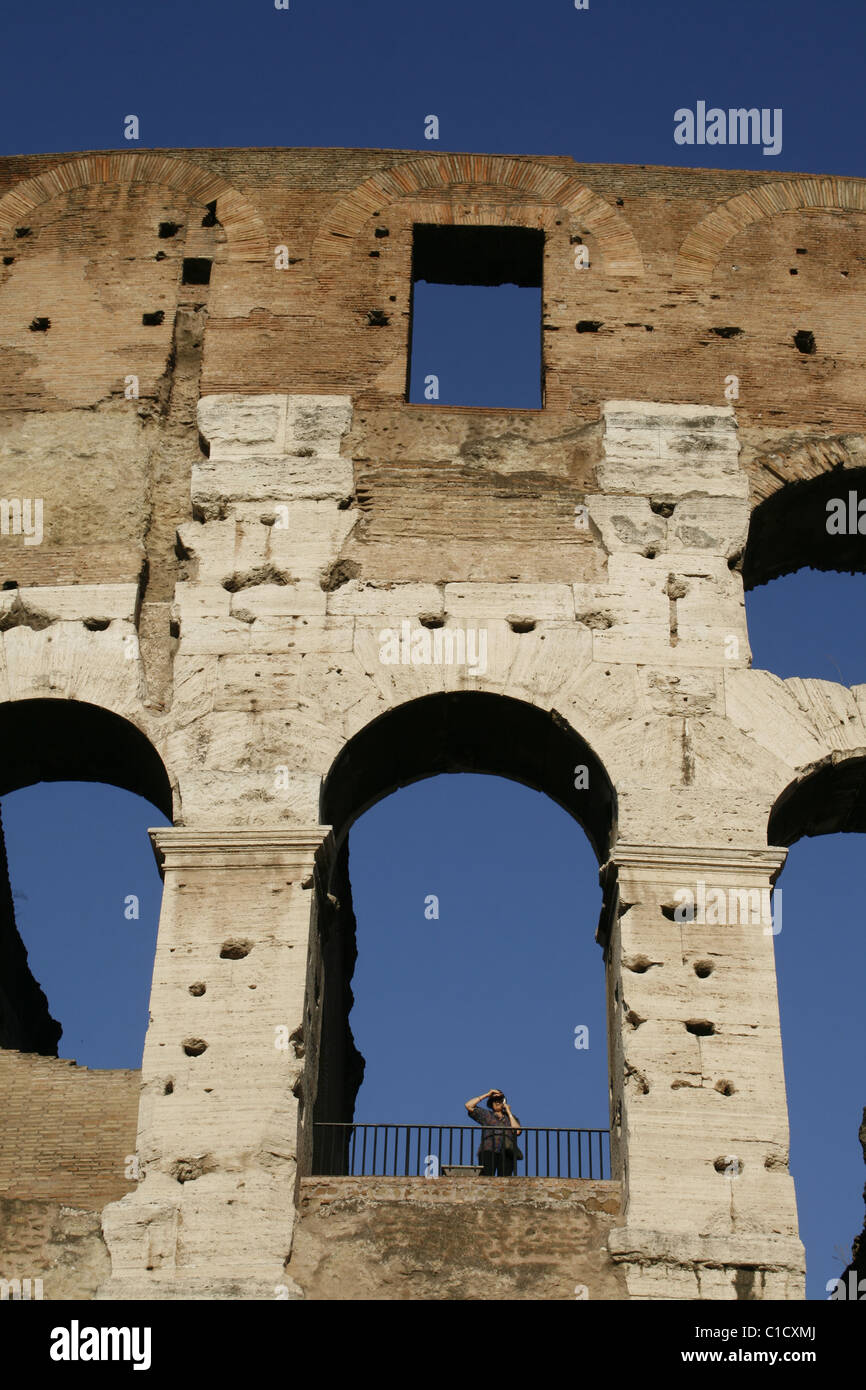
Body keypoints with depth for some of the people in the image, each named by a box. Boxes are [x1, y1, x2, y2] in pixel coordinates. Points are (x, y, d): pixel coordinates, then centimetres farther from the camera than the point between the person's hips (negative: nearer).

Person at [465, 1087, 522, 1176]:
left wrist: (509, 1112, 13)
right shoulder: (486, 1115, 23)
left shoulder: (512, 1118, 26)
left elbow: (517, 1131, 6)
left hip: (506, 1153, 1)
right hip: (488, 1151, -1)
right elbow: (468, 1105, 13)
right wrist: (486, 1095, 15)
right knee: (486, 1178, -19)